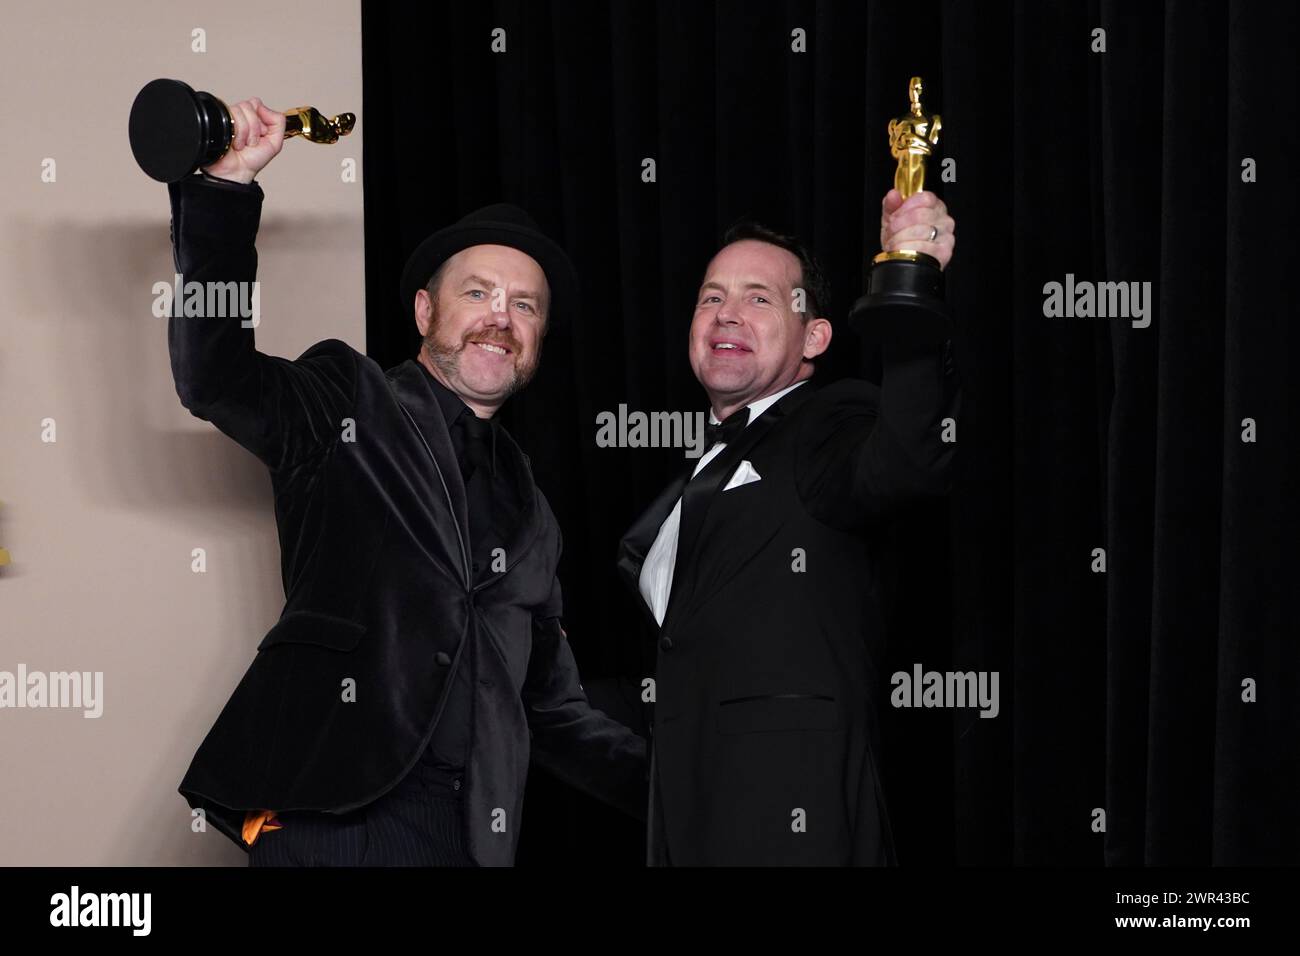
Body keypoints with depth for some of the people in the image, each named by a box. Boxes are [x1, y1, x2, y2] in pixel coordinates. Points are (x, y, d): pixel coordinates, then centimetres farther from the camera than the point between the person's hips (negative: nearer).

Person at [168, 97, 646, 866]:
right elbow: (212, 372, -6)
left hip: (473, 829, 5)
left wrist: (671, 784, 10)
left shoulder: (527, 513, 24)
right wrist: (229, 182, -12)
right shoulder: (348, 405, 11)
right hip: (331, 812, -5)